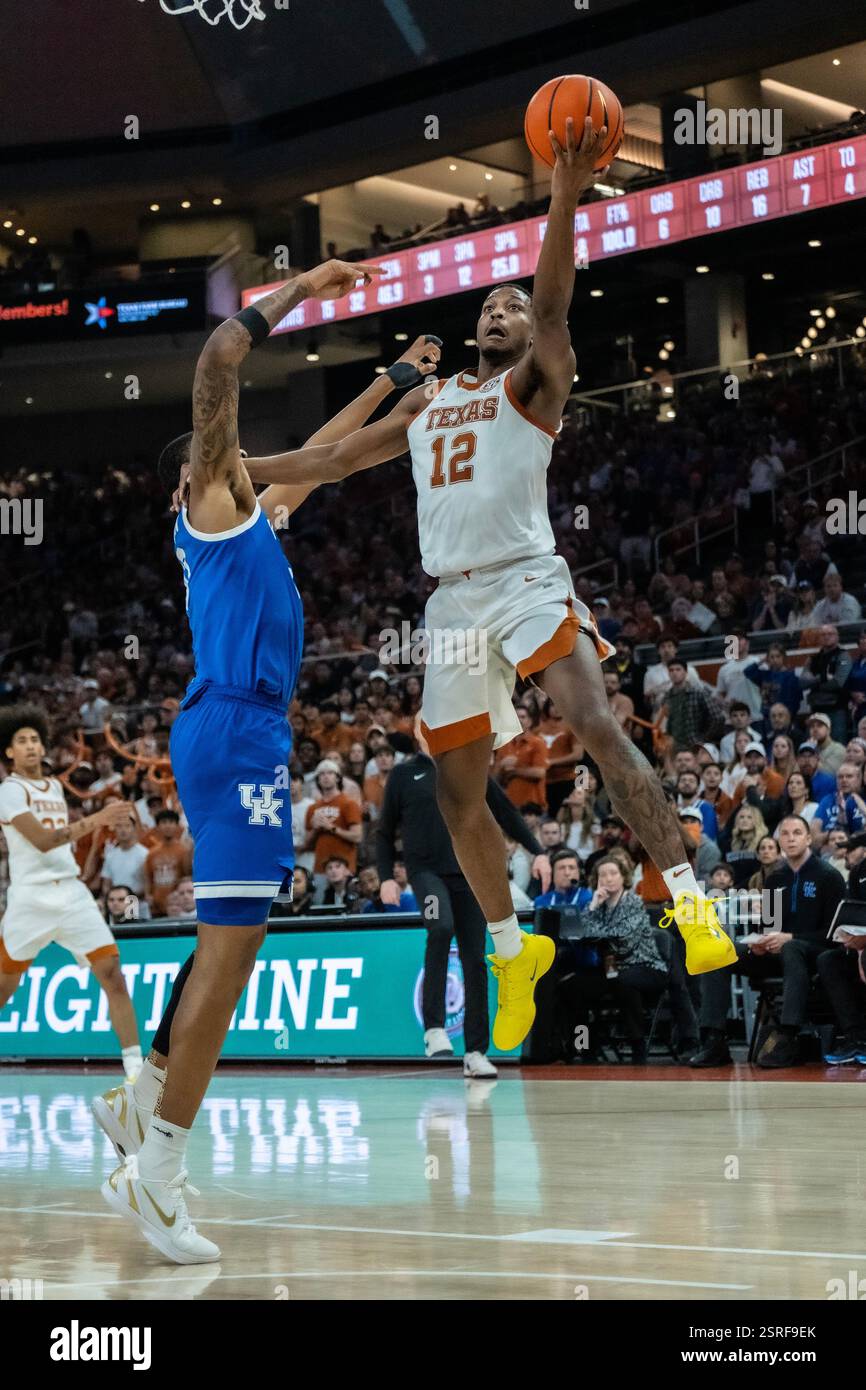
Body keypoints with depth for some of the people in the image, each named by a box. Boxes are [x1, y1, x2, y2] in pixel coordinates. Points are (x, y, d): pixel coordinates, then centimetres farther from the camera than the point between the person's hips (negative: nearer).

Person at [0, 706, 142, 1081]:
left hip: (72, 892, 5)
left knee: (112, 973, -11)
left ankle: (135, 1067, -13)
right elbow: (42, 840, -19)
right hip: (31, 898, -5)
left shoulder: (55, 786, 16)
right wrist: (95, 820, -25)